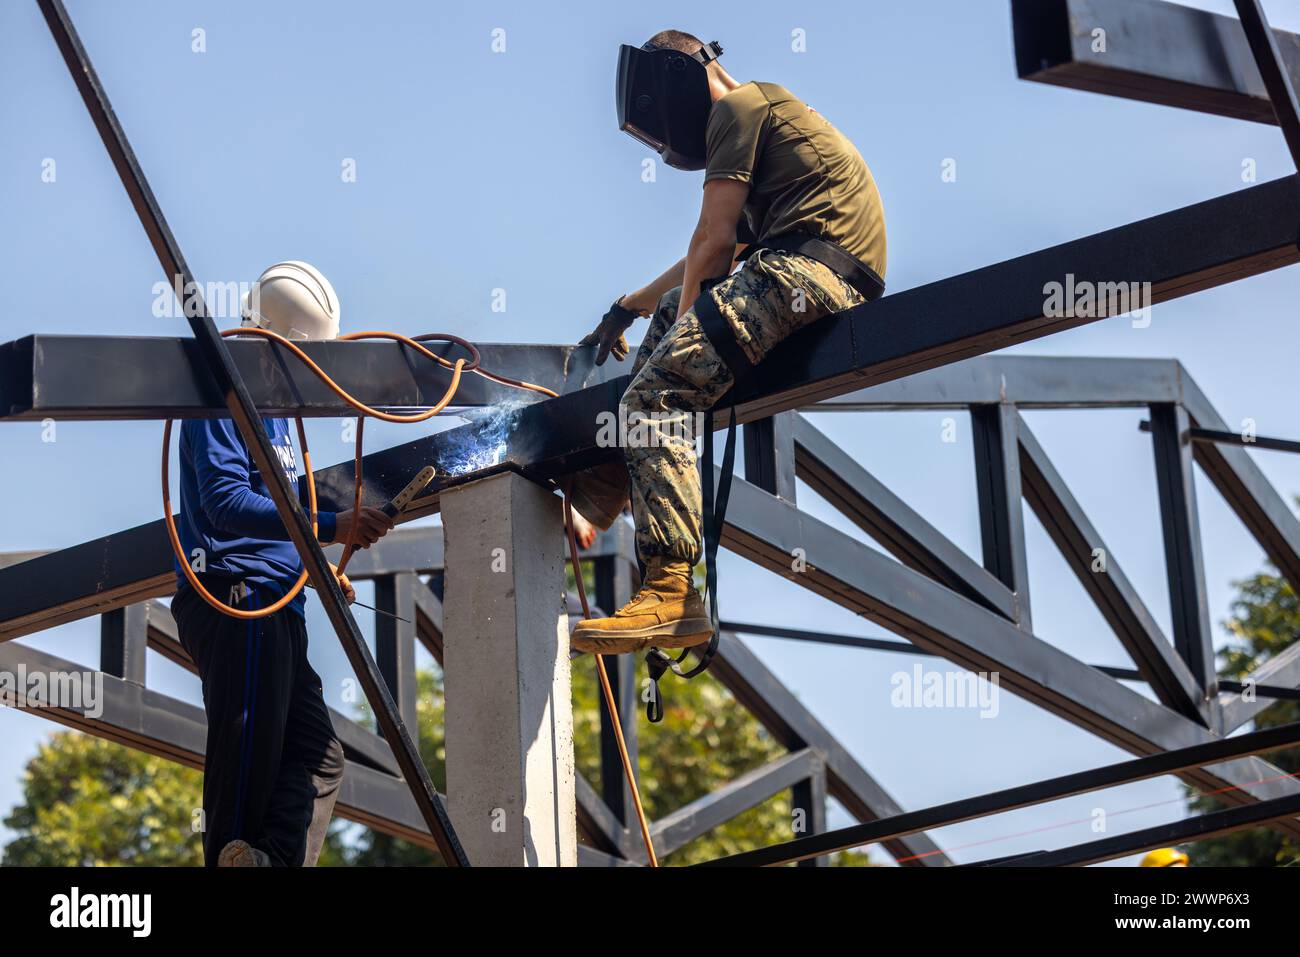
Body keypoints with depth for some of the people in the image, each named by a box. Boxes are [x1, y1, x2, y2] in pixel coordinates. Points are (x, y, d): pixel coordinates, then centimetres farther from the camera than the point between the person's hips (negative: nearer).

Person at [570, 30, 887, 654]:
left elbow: (713, 244, -6)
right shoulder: (768, 112, 31)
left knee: (655, 396, -18)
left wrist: (688, 323, 5)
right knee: (672, 308, 29)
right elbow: (722, 251, 38)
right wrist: (629, 307, 42)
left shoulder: (739, 108, 0)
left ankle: (672, 593, -30)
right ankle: (596, 496, 22)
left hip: (810, 266, -11)